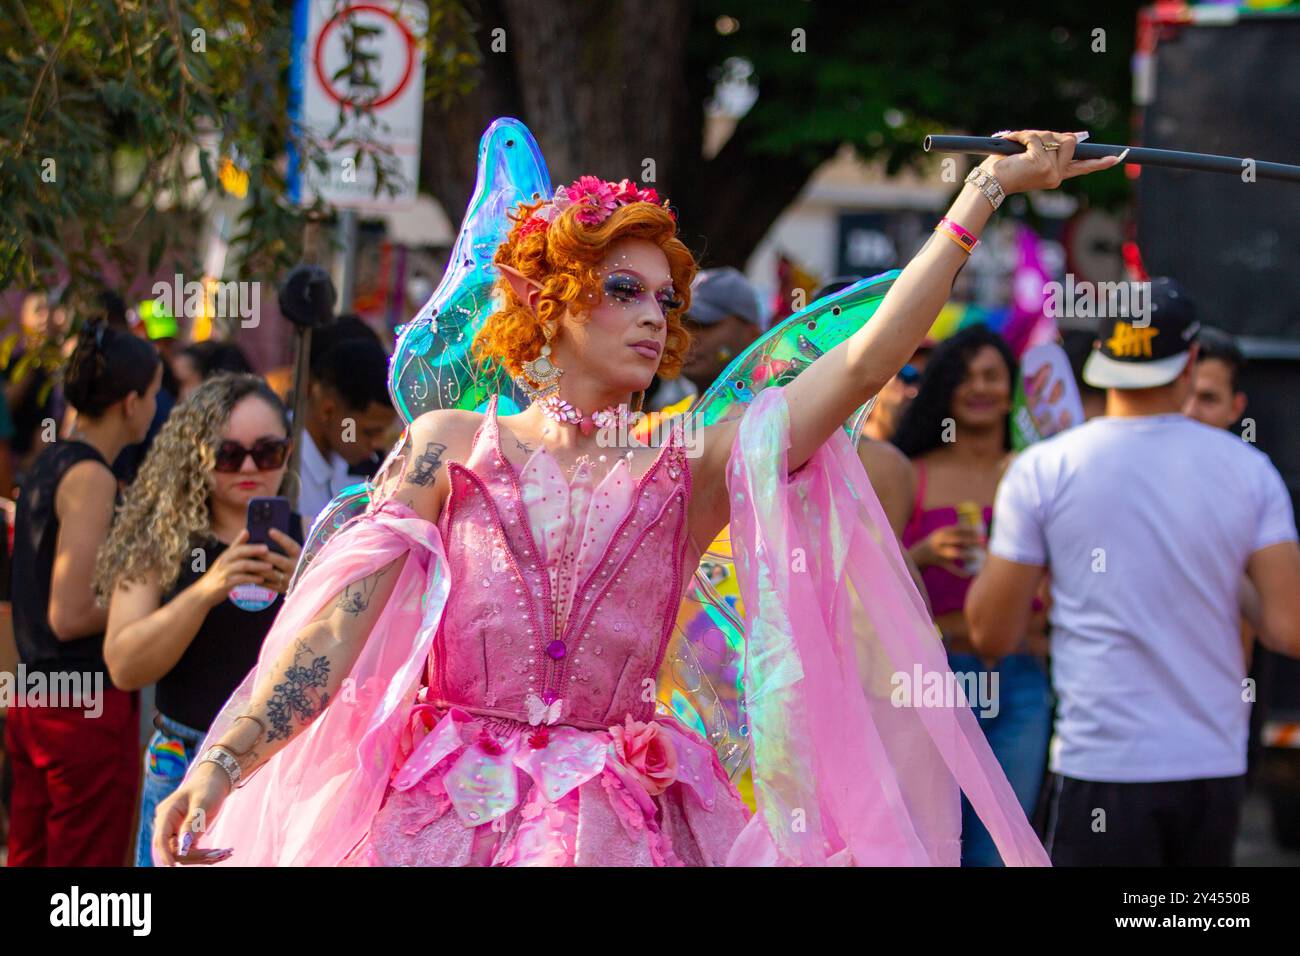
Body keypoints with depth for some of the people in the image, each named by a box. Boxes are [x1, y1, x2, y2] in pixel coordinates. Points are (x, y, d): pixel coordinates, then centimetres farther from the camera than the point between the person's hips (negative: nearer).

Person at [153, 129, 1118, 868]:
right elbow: (341, 613, -4)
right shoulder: (450, 447, 4)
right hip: (441, 817, -1)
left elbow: (864, 362, 1)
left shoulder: (689, 477, 6)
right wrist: (221, 763, -15)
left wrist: (987, 191, -1)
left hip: (613, 828, 1)